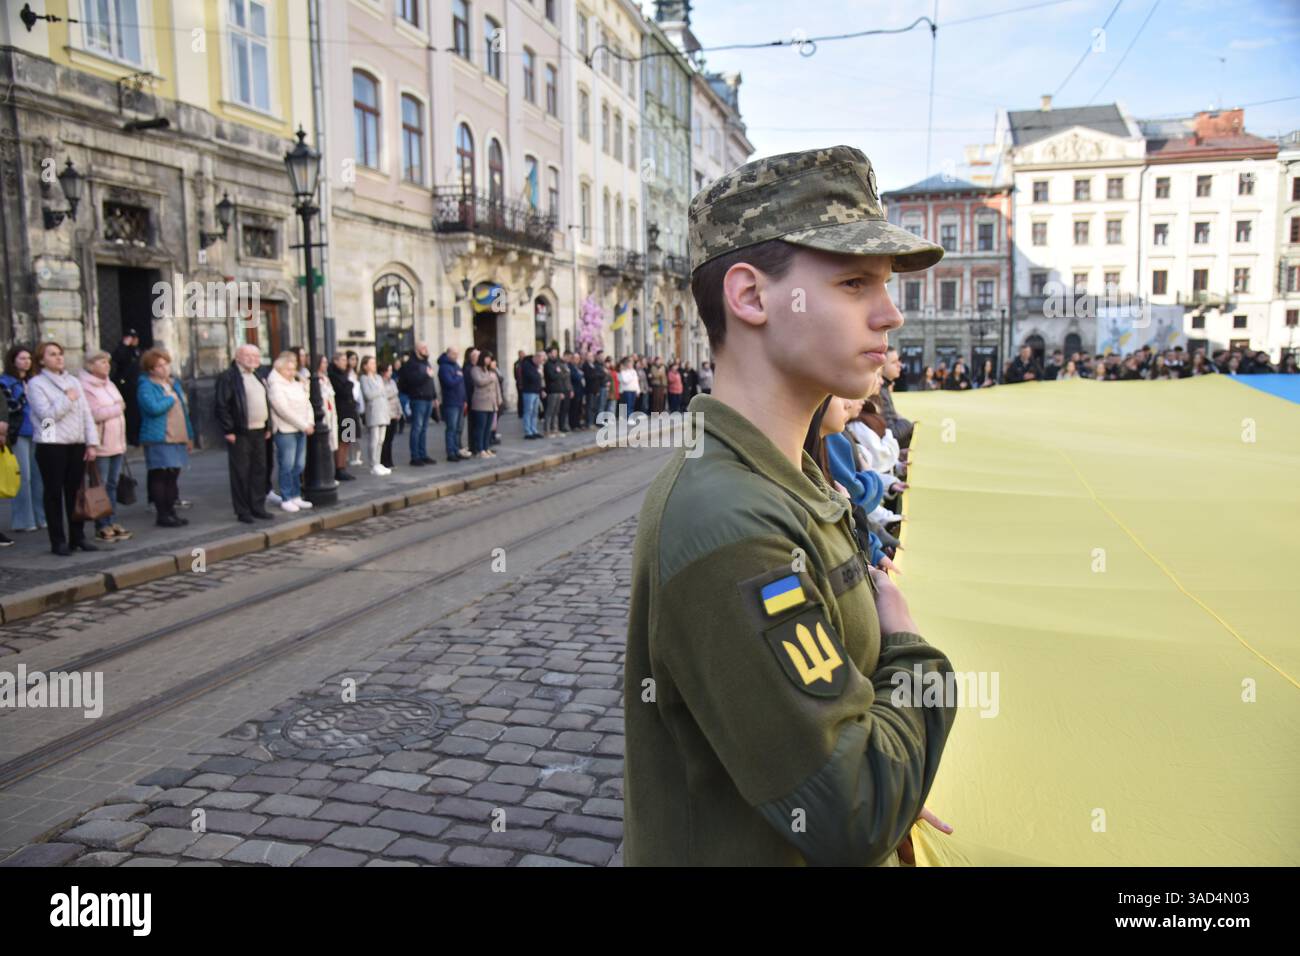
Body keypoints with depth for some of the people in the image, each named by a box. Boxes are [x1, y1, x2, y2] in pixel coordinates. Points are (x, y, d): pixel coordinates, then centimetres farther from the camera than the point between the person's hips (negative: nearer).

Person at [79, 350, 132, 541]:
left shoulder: (109, 384, 17)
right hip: (100, 446, -8)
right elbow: (94, 414, -19)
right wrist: (117, 408, -7)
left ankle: (112, 522, 17)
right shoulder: (85, 387, -10)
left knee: (112, 485, 11)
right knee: (101, 487, -3)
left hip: (117, 444, 8)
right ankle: (102, 526, 2)